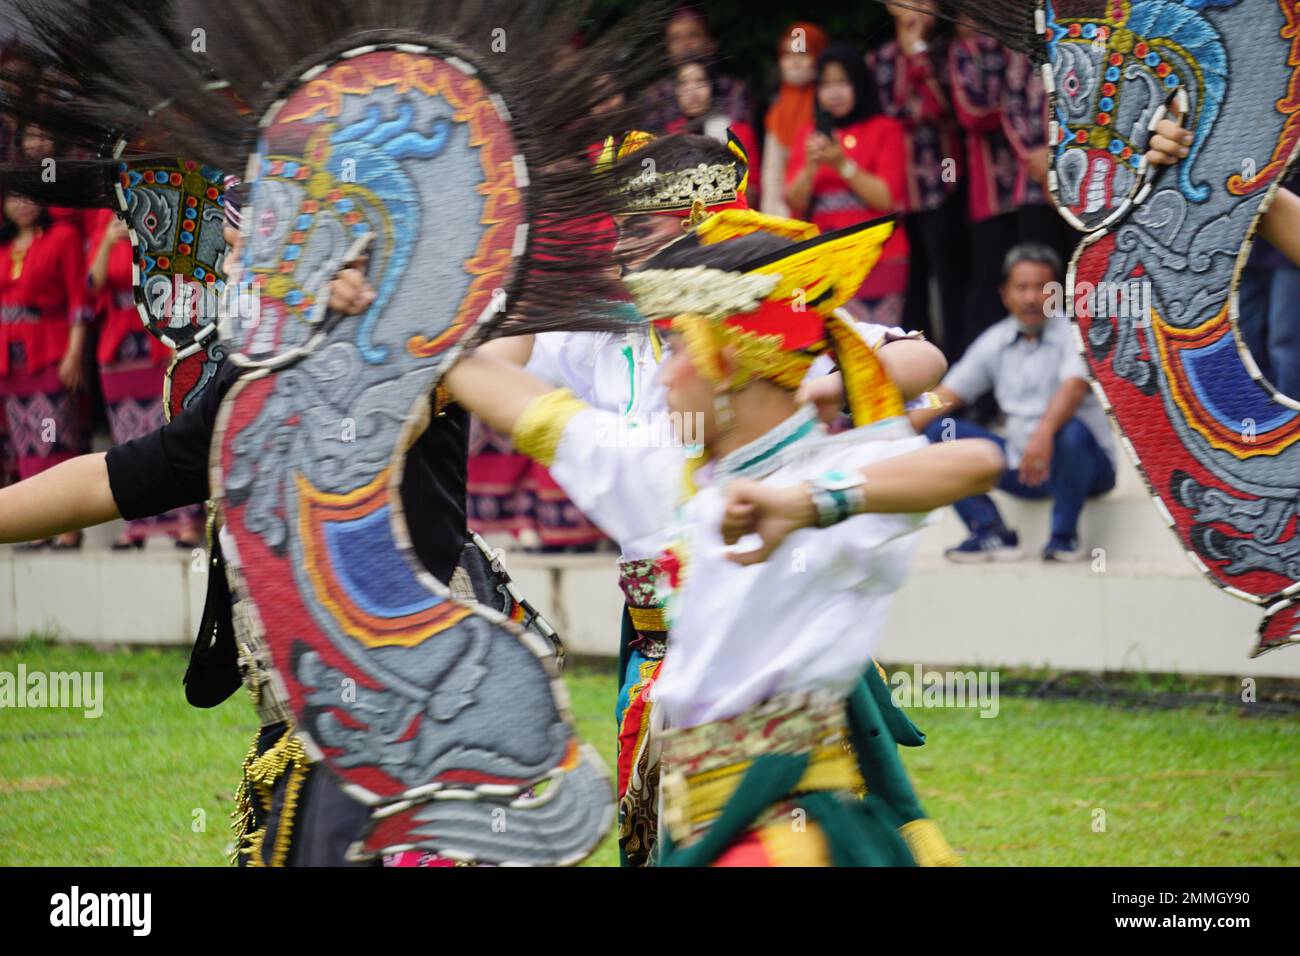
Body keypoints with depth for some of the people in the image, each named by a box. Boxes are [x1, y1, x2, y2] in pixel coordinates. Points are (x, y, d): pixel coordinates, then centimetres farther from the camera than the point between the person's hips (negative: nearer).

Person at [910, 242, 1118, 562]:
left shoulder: (1071, 333, -9)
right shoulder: (995, 342, 7)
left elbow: (1074, 388, -28)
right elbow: (947, 396, 8)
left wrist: (1044, 433, -47)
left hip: (1080, 465, -5)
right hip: (1021, 467, 5)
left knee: (1071, 431, -39)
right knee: (938, 432, -5)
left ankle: (1064, 535, -17)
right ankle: (991, 533, -13)